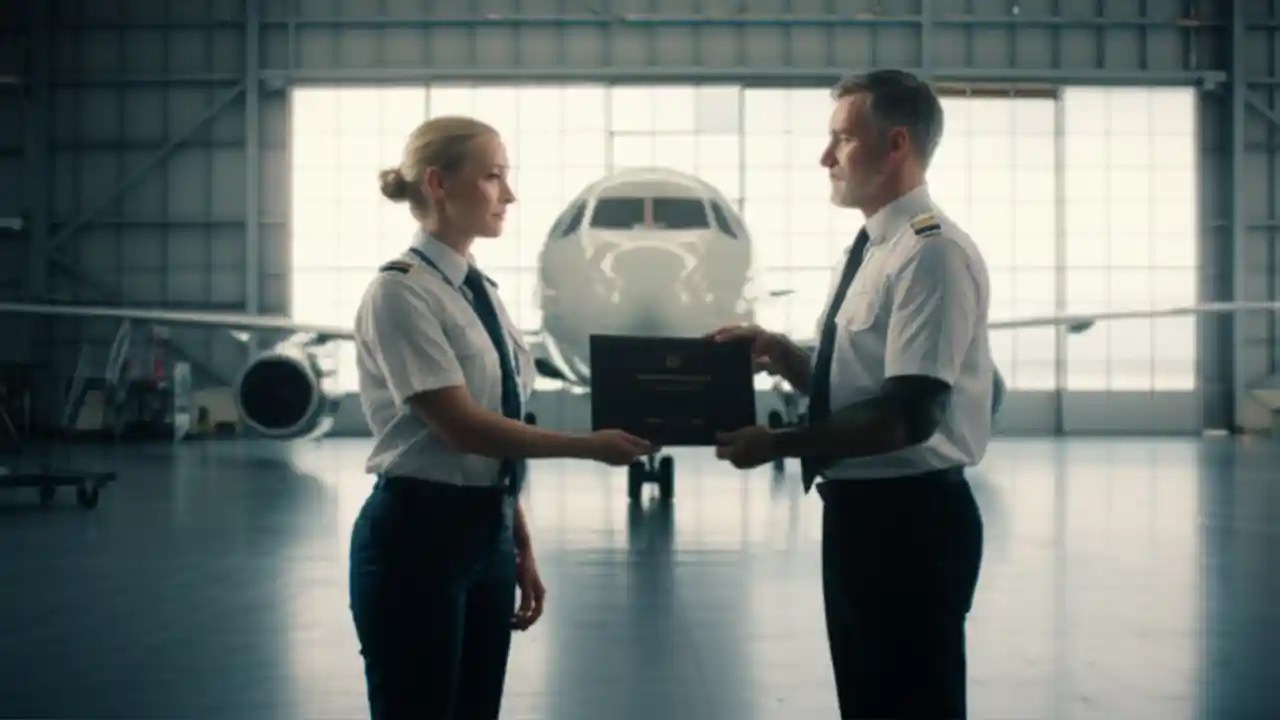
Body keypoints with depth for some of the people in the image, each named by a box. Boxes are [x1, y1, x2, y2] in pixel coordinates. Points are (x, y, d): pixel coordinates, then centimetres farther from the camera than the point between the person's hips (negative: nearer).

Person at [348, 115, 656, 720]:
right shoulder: (401, 291, -12)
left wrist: (522, 548, 12)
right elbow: (461, 426, -19)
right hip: (419, 535, -8)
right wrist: (591, 446, -16)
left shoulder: (482, 291, 12)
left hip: (488, 534, 8)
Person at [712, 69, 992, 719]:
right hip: (858, 512, 10)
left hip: (910, 520, -10)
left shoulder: (933, 252, -17)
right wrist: (783, 356, 3)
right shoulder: (870, 251, 13)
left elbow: (910, 415, -24)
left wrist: (780, 444, -19)